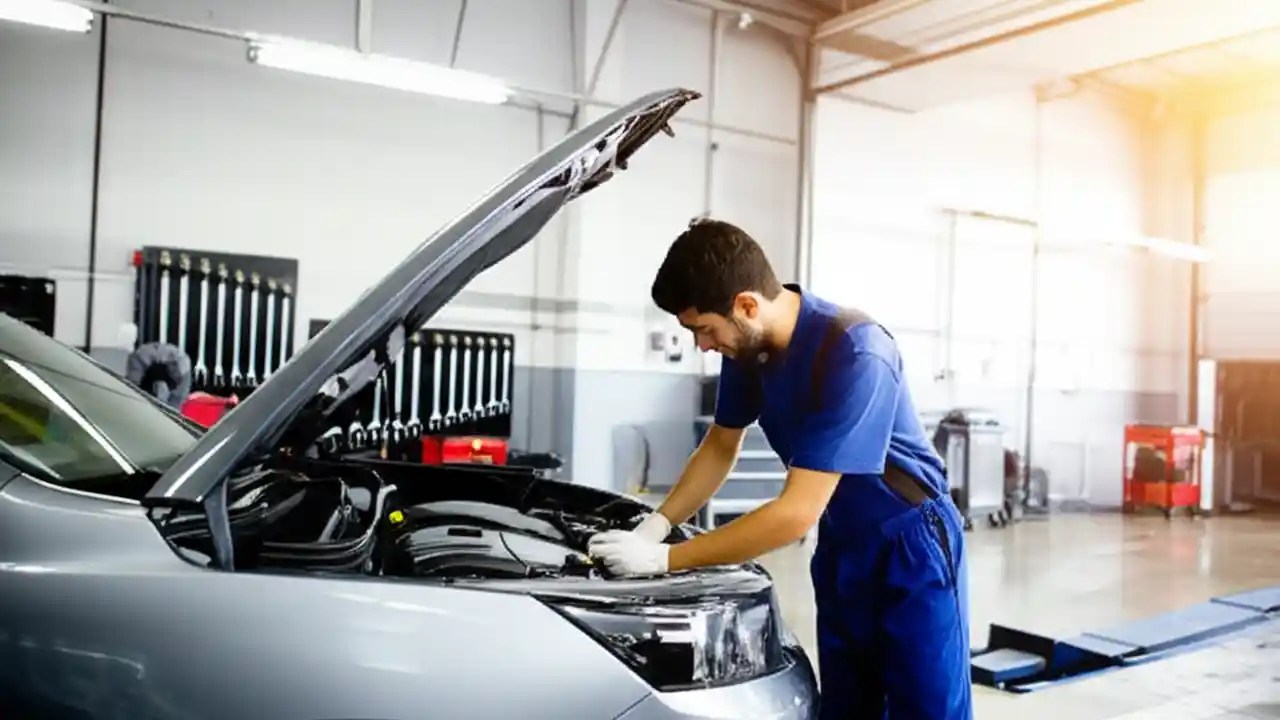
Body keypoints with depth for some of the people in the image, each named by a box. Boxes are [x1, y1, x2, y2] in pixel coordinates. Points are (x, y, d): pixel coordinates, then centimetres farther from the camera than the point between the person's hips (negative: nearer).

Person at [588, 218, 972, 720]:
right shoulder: (747, 344, -9)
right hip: (840, 545, 7)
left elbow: (798, 512, -32)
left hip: (909, 545, -6)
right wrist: (655, 525, -8)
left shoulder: (853, 355, -32)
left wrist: (662, 558, -29)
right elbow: (721, 446, 7)